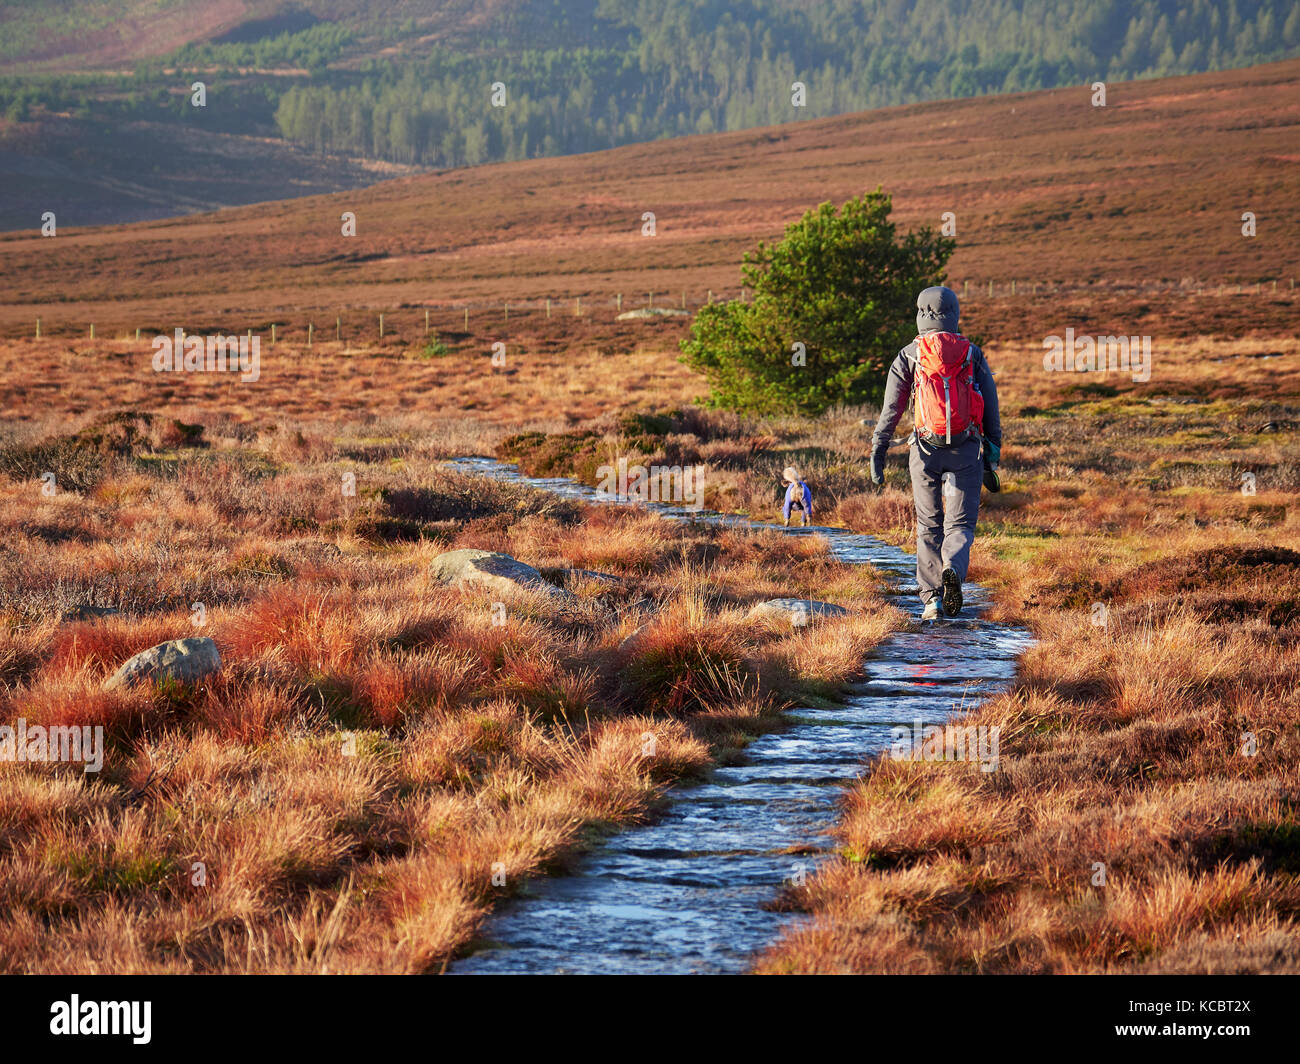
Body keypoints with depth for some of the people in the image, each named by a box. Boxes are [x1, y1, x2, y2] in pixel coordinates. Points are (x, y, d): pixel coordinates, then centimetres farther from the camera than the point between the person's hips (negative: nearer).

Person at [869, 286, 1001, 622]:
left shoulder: (908, 356, 3)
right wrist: (991, 461, 9)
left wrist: (877, 454, -2)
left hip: (925, 451, 0)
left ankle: (932, 597, 6)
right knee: (960, 524, 3)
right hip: (966, 451, 0)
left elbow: (891, 409, -3)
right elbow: (991, 412, 4)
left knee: (929, 526, 12)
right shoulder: (973, 355, 6)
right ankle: (953, 569, -28)